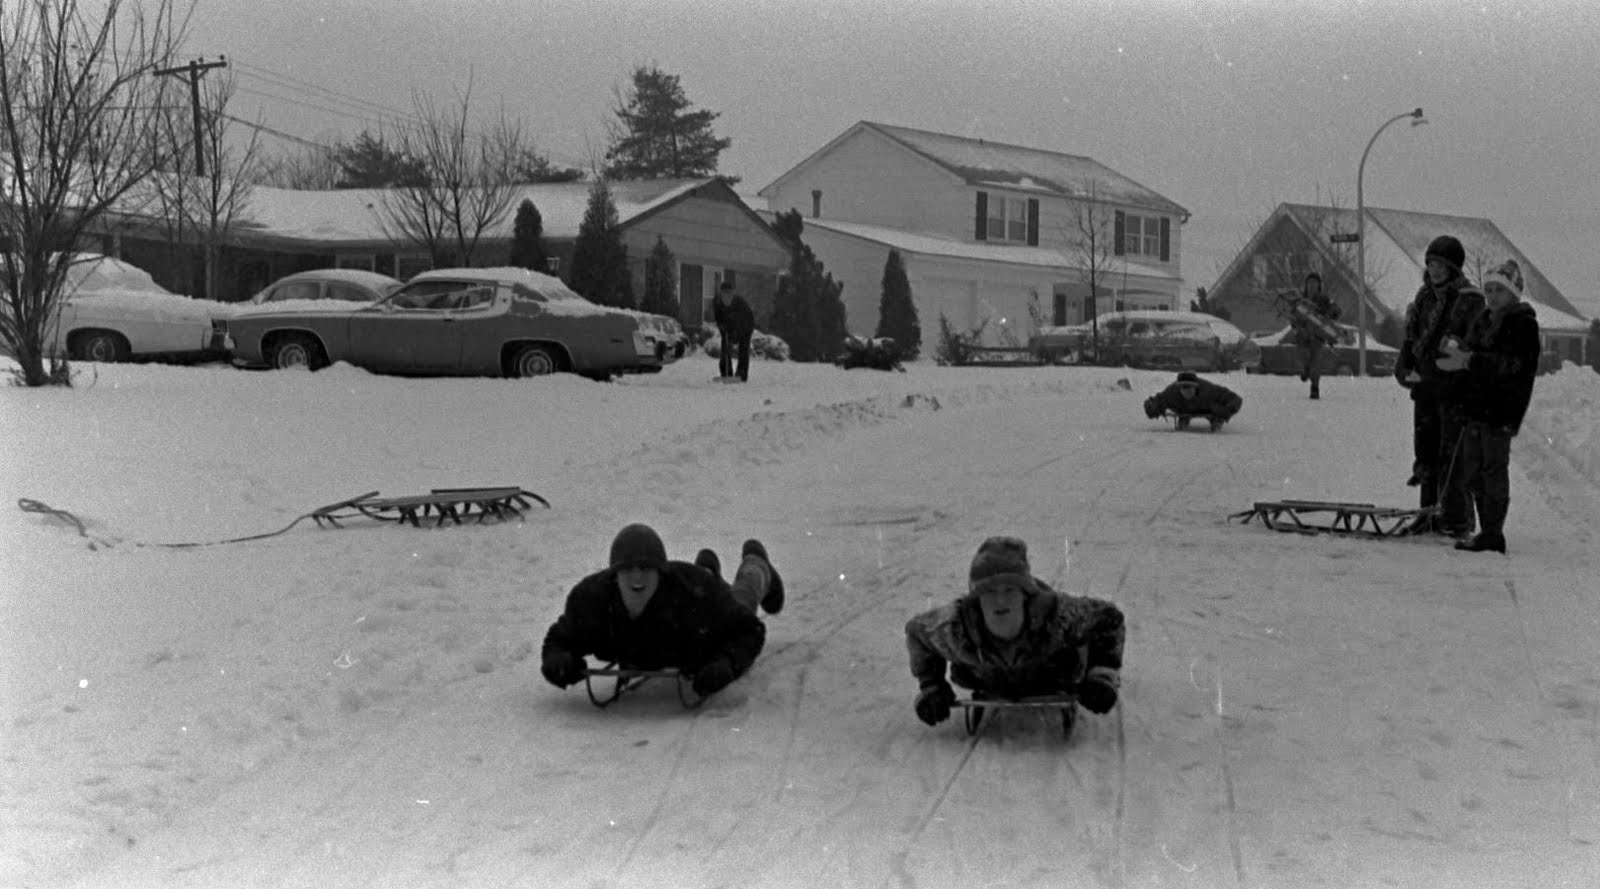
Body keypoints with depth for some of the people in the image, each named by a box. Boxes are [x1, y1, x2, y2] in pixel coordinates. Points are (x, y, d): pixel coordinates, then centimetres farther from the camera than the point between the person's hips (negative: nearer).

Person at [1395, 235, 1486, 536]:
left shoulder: (1470, 299, -8)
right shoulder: (1425, 295, 14)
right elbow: (1411, 336, 20)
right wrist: (1404, 368, 5)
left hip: (1454, 387, -7)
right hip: (1425, 386, 7)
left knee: (1452, 454, -6)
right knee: (1425, 450, 12)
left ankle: (1456, 519, -1)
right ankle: (1429, 513, 21)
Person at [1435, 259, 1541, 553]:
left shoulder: (1523, 323, -7)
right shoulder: (1482, 320, 16)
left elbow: (1515, 364, -19)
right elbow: (1471, 354, 17)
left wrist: (1470, 361, -25)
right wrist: (1456, 354, -7)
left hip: (1500, 410, -8)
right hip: (1475, 406, 8)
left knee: (1494, 470, -5)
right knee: (1472, 474, 11)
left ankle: (1493, 535, 1)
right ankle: (1487, 532, 20)